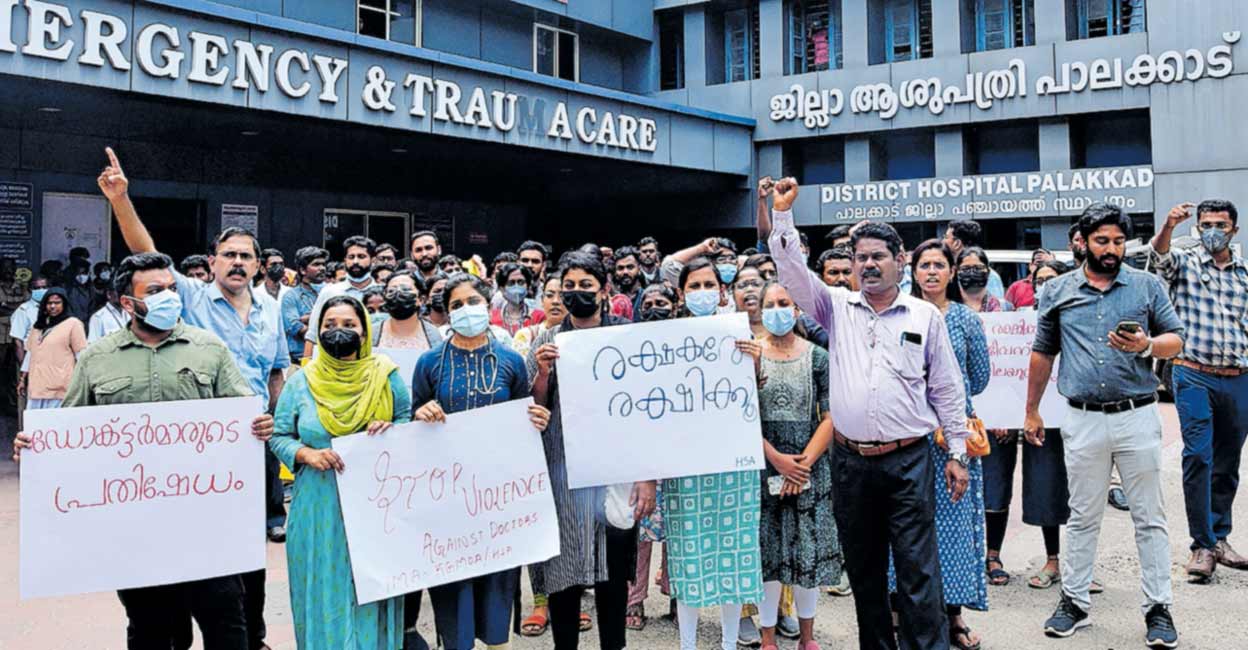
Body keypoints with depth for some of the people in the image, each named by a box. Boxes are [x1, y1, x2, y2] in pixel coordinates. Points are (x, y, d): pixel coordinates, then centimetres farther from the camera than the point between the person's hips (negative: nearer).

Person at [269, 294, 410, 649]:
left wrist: (391, 431, -13)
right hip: (319, 507, 1)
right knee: (325, 592, 8)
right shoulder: (301, 381, 2)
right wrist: (306, 453, -14)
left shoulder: (386, 375, 1)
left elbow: (409, 422, 9)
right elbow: (278, 437, 5)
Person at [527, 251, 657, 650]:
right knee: (564, 569, 4)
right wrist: (543, 373, -12)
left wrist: (648, 477, -6)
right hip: (563, 473, 1)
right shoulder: (547, 342, 5)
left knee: (613, 570, 6)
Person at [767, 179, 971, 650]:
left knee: (918, 571, -3)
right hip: (850, 461, 2)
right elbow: (792, 268, -4)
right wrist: (782, 213, -14)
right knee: (863, 571, 12)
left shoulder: (925, 316, 4)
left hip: (909, 461, -2)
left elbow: (947, 389, 6)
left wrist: (958, 453, 4)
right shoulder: (837, 308, 7)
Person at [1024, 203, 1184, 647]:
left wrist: (1147, 346, -19)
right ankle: (1074, 602, 21)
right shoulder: (1058, 291, 7)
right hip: (1083, 422, 1)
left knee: (1149, 518, 5)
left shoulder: (1147, 286, 4)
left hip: (1138, 417, -1)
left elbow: (1176, 339, 4)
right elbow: (1042, 353, 13)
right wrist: (1031, 411, 14)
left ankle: (1159, 609, 16)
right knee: (1082, 518, 10)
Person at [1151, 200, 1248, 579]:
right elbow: (1160, 255, -20)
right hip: (1194, 376, -4)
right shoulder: (1184, 264, 3)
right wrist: (1169, 225, -40)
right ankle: (1202, 545, -4)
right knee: (1198, 458, -10)